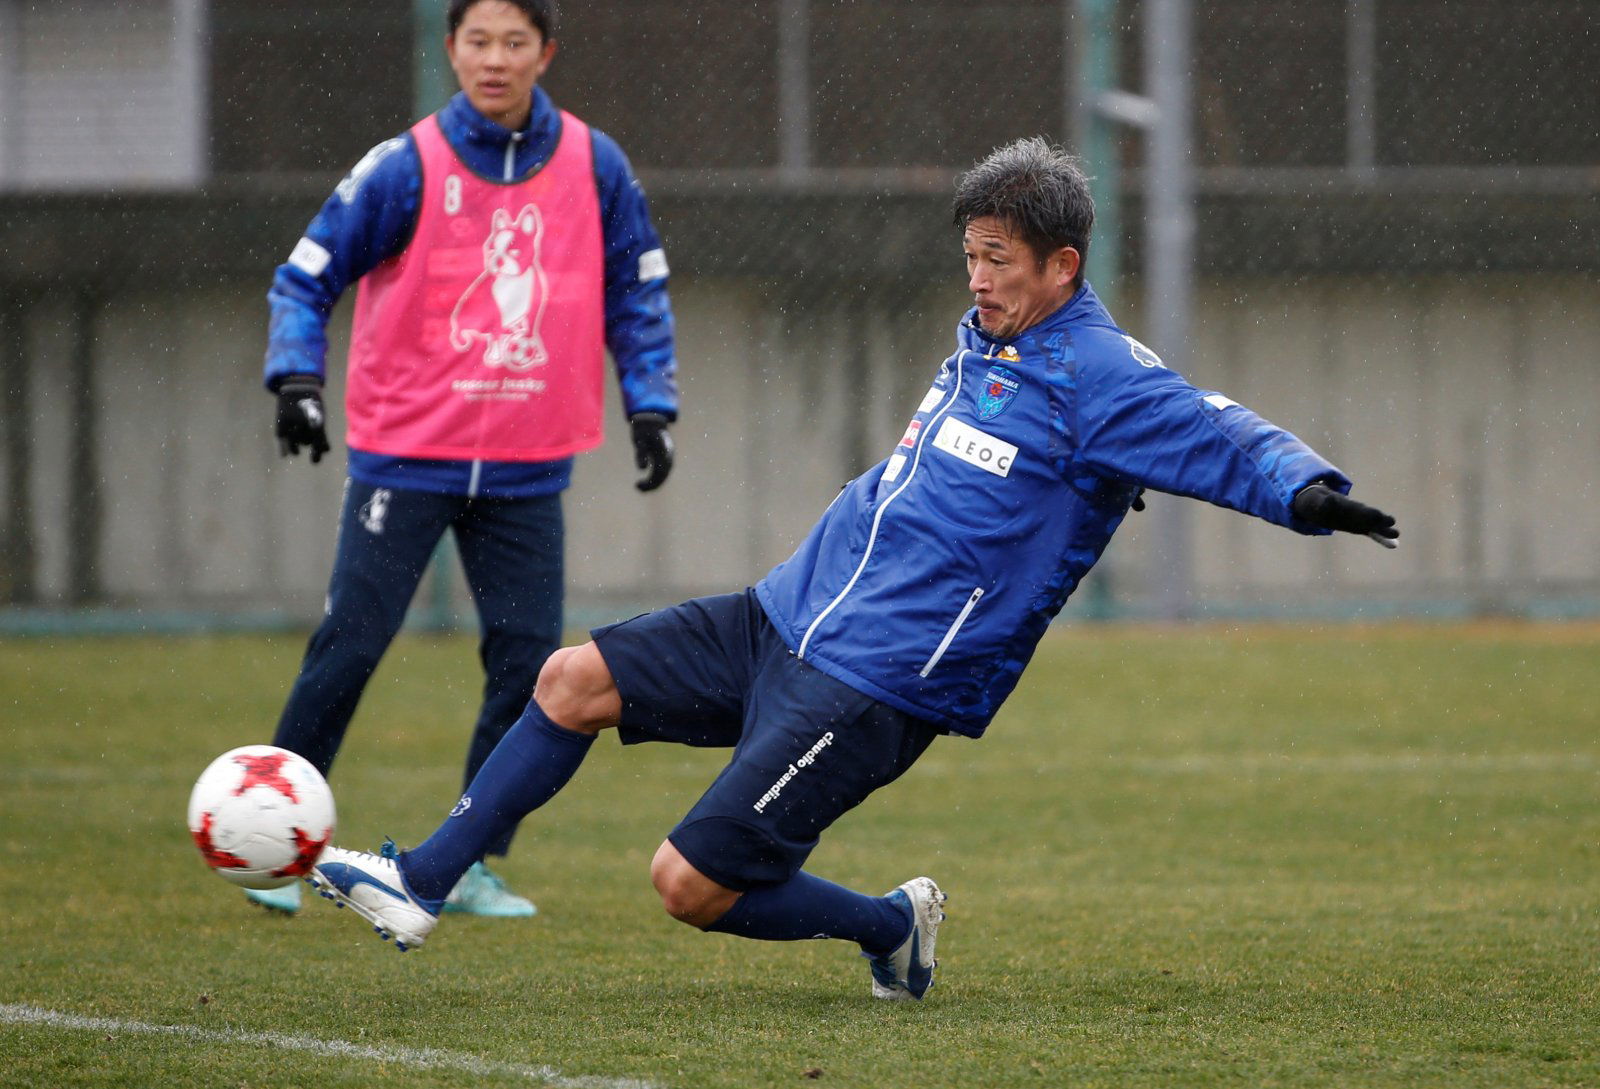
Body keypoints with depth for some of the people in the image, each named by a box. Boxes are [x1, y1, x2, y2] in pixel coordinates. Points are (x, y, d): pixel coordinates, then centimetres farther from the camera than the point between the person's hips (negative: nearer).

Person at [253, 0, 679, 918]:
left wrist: (651, 406, 2)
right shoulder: (408, 168, -7)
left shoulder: (596, 168, 1)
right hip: (407, 455, -3)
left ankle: (473, 865, 9)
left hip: (528, 471, 3)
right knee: (351, 645, -6)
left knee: (530, 661, -2)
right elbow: (306, 277, -1)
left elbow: (638, 296, 12)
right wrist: (297, 377, -16)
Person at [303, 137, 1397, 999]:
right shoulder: (989, 336, 11)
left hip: (877, 687, -9)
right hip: (785, 615, 9)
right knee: (576, 677, 3)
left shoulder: (1100, 381, -15)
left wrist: (1309, 491, -44)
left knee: (693, 883, -12)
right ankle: (422, 882, 13)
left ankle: (890, 925, 11)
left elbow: (1223, 438, -26)